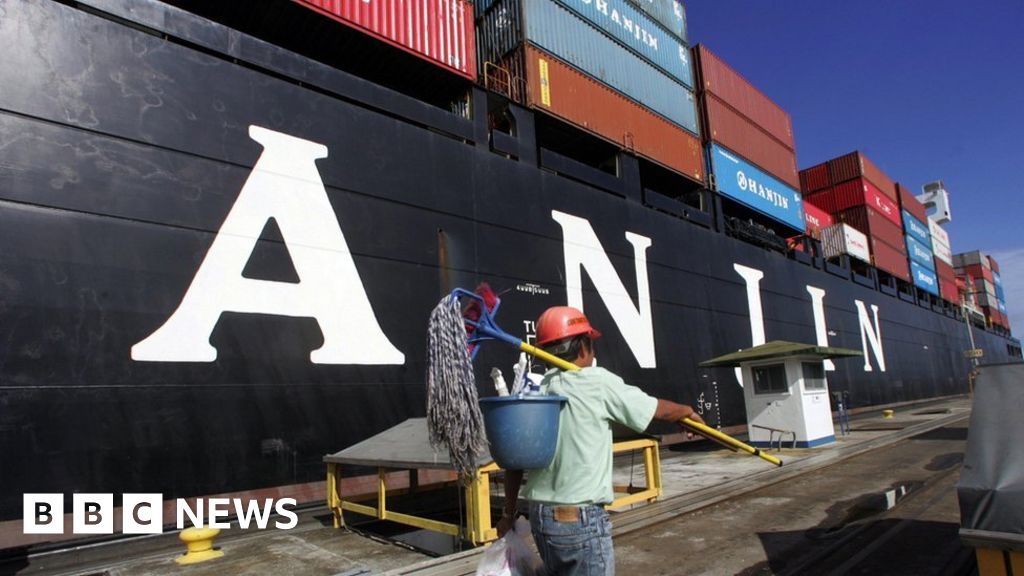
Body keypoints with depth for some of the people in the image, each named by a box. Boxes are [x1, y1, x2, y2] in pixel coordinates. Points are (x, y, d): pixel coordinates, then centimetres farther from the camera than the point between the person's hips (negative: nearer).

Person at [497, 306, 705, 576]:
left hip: (540, 516, 6)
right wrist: (687, 410, 19)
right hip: (582, 521, -6)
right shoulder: (598, 382, -13)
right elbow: (659, 409, -2)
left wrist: (509, 513, 16)